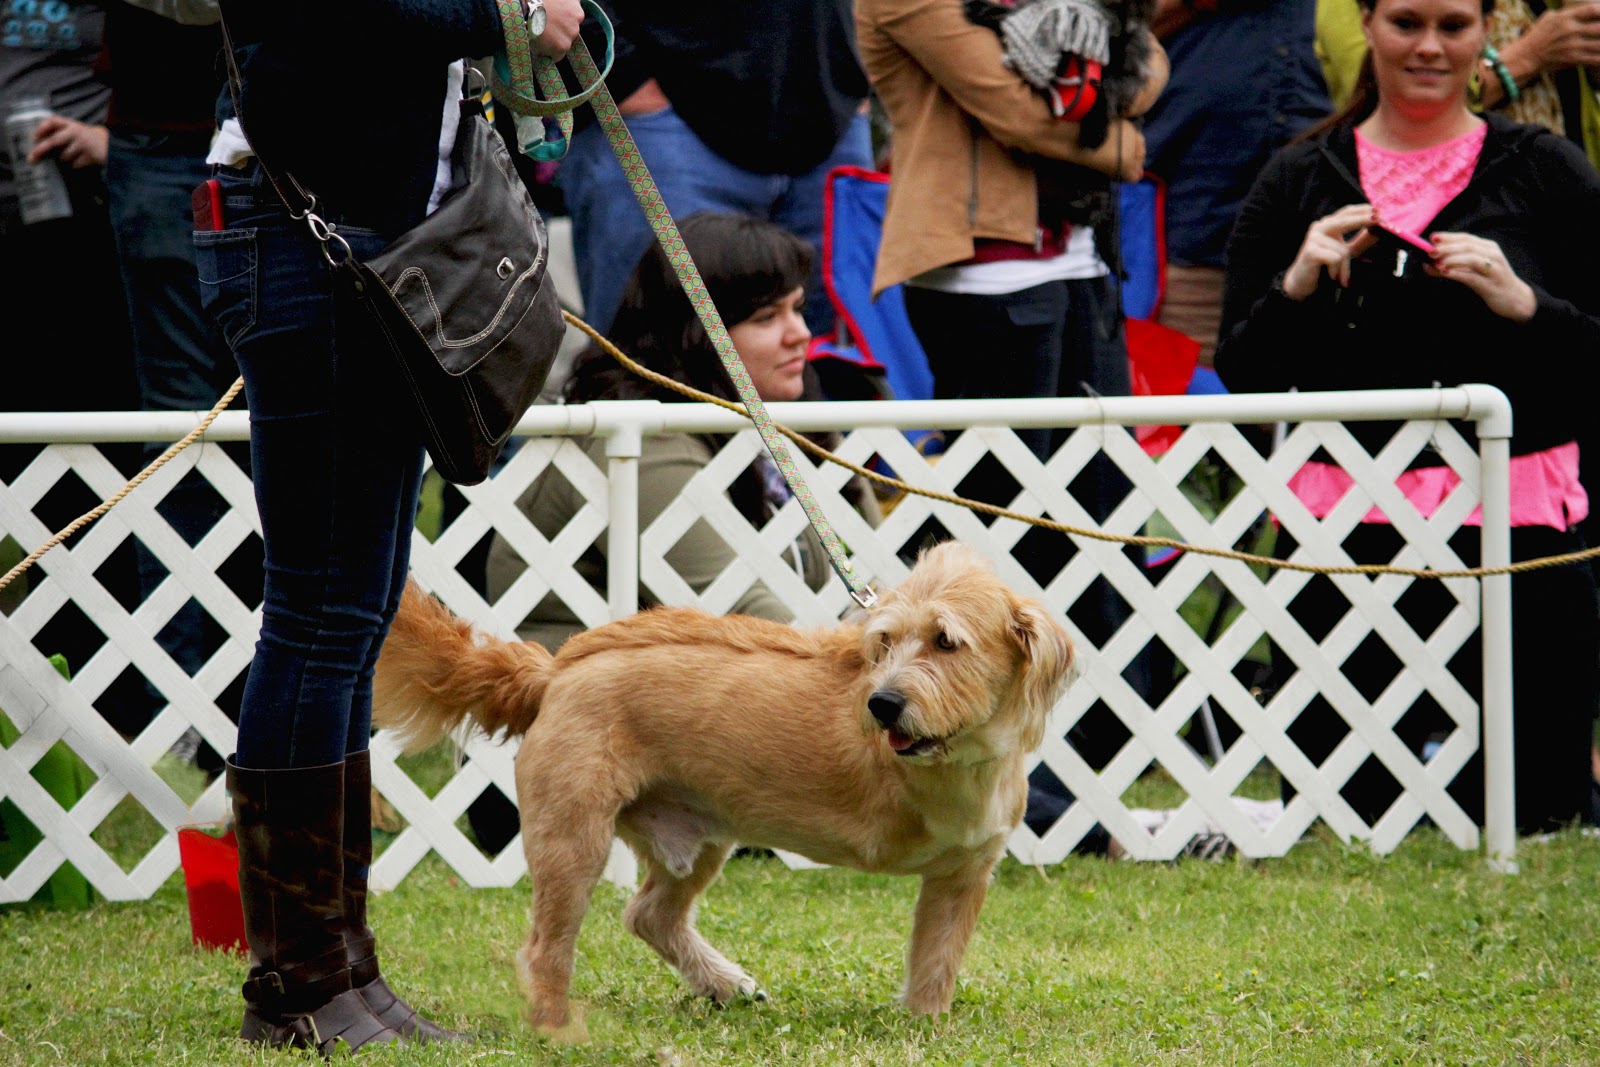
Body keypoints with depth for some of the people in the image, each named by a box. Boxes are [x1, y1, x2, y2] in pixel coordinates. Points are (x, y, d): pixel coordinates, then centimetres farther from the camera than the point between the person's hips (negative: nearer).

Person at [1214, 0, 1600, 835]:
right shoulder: (1300, 180, 11)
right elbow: (1239, 375, 9)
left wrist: (1523, 304, -14)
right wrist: (1295, 289, -8)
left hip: (1516, 521, -1)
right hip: (1345, 530, 2)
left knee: (1531, 817, -2)